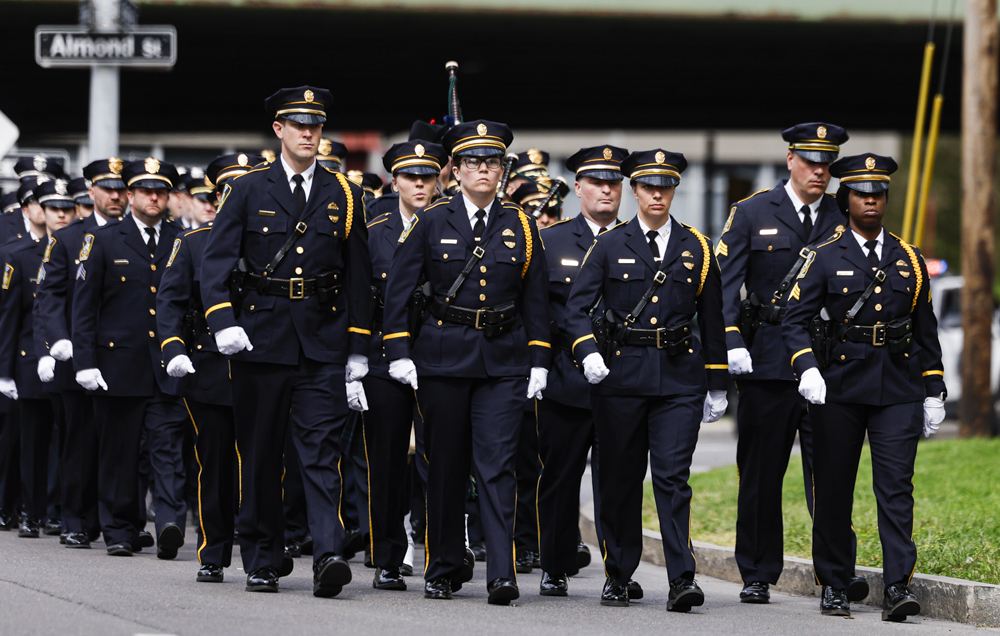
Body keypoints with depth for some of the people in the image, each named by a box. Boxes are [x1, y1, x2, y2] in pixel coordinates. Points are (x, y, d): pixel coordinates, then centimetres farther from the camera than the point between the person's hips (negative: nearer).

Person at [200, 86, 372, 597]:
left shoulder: (343, 195, 8)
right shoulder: (247, 190, 3)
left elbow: (358, 274, 10)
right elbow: (216, 261, -3)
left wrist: (359, 349, 6)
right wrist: (223, 321, -19)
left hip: (324, 344, 0)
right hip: (261, 339, 0)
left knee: (322, 450, -11)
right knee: (260, 456, 6)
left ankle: (328, 556, -21)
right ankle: (261, 563, 16)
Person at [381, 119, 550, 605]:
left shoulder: (521, 226, 6)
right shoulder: (432, 222, 2)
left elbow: (535, 298, 10)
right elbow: (398, 288, 2)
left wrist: (538, 363, 5)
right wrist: (398, 353, -4)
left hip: (504, 361, 0)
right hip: (443, 358, 0)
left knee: (497, 465, -10)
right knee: (445, 466, 7)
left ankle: (502, 574, -15)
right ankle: (445, 569, 19)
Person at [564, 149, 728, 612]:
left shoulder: (697, 248, 8)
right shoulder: (610, 246, 4)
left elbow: (712, 321, 12)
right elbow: (577, 305, -2)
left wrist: (716, 385, 11)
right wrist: (587, 352, -20)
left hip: (679, 378, 0)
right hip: (621, 376, 0)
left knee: (673, 476, -11)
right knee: (621, 479, 7)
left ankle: (682, 579, -15)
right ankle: (618, 576, 19)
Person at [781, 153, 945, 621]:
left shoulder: (908, 259, 10)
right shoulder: (826, 258, 1)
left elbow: (926, 331, 15)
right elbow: (795, 320, -5)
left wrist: (933, 393, 11)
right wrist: (807, 369, -22)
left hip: (898, 388, 1)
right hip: (840, 385, -1)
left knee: (896, 486, -9)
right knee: (834, 490, 5)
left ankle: (897, 588, -13)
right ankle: (834, 587, 17)